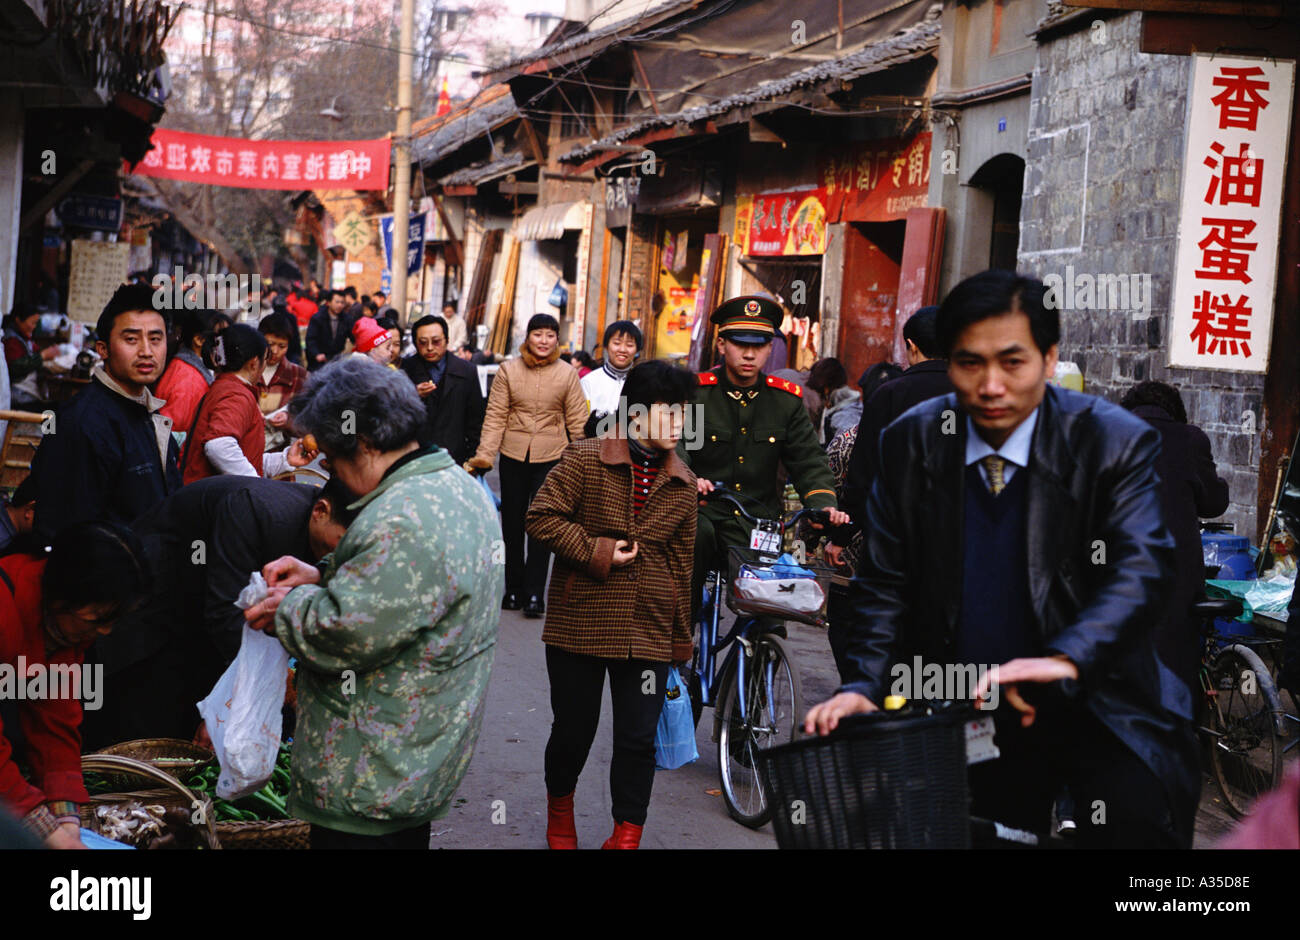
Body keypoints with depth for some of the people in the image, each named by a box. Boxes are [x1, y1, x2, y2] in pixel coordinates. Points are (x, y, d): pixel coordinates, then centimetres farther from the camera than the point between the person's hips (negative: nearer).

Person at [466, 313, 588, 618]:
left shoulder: (567, 374, -1)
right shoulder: (508, 370, 0)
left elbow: (577, 422, 2)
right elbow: (495, 416, -2)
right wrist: (484, 455, -10)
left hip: (551, 456, -2)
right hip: (513, 455, 2)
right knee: (512, 523, 11)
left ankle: (534, 592, 1)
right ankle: (513, 588, 23)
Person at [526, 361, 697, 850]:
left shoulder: (682, 483, 7)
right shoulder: (585, 459, -6)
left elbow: (681, 563, 13)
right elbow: (541, 515, -8)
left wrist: (680, 638, 14)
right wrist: (595, 551, -16)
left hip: (649, 634, 3)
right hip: (579, 622, -2)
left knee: (638, 738, 1)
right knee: (574, 728, 10)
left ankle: (626, 834, 16)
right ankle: (559, 804, 39)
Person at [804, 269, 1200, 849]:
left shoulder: (1116, 442, -10)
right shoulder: (911, 442, -1)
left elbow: (1144, 571, -21)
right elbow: (885, 584, 3)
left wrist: (1066, 660, -38)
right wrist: (863, 685, -12)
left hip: (1087, 701, -3)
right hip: (958, 711, 3)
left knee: (1139, 818, -25)